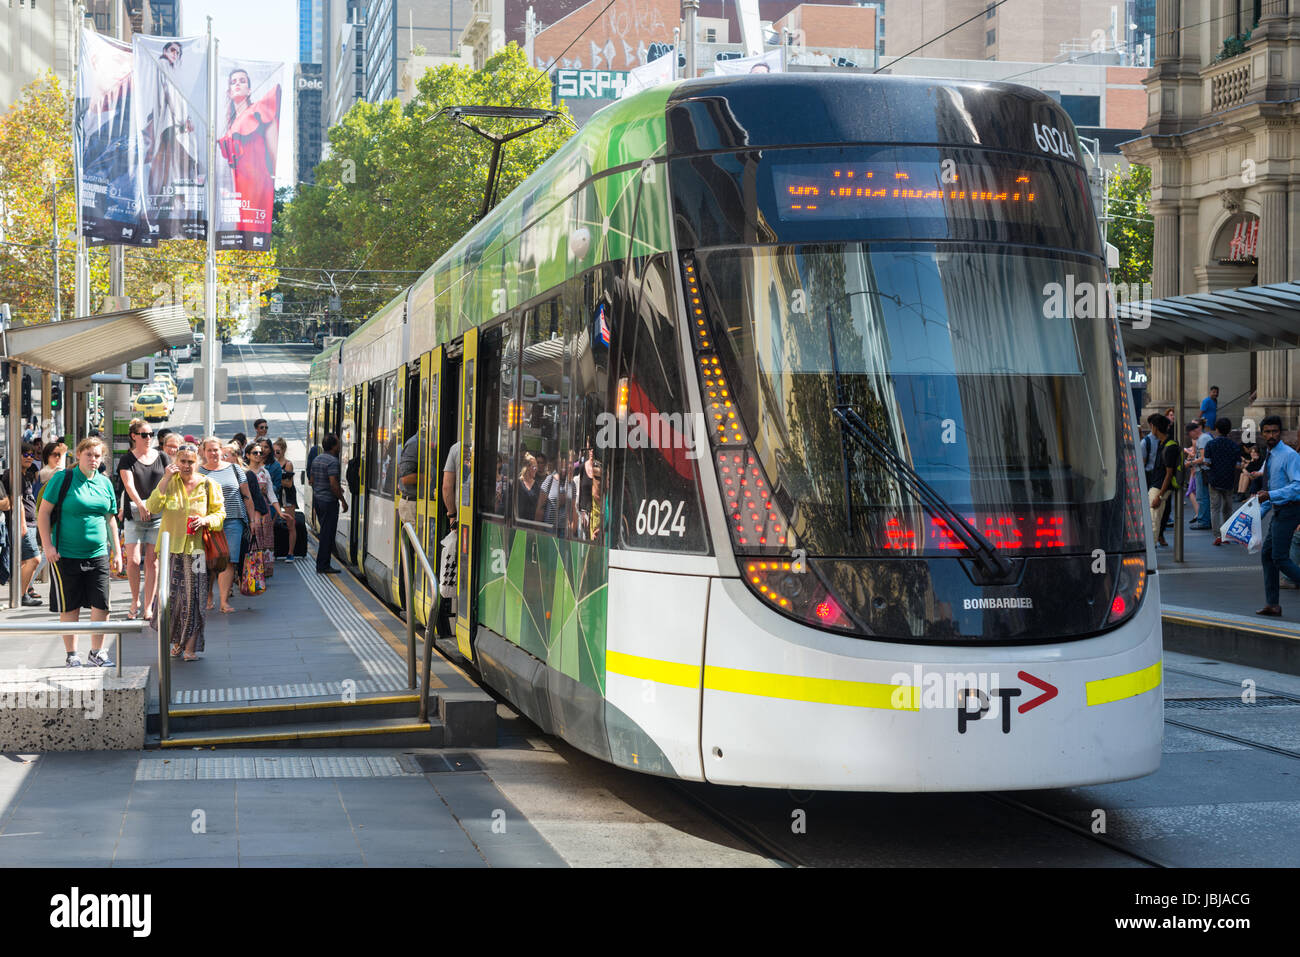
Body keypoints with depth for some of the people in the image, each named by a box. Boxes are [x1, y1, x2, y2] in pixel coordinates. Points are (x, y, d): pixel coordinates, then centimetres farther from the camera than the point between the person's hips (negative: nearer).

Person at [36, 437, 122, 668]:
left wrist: (116, 551, 14)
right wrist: (47, 545, -11)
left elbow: (110, 519, 18)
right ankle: (71, 655, 14)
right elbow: (43, 512, -4)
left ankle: (96, 652, 14)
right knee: (70, 607, 3)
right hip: (66, 554, -4)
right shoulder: (63, 479, -5)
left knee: (101, 605, -1)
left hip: (97, 554, 4)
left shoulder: (105, 483, 9)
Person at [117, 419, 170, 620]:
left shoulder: (161, 457, 9)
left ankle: (148, 606, 6)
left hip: (158, 515, 1)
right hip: (134, 516, -1)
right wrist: (140, 504, -27)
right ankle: (135, 601, 10)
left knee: (152, 561, 0)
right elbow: (129, 484, -12)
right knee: (133, 560, -10)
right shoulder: (127, 459, 2)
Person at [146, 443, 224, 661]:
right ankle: (177, 641, 18)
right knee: (171, 594, 0)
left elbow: (220, 514, 8)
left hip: (196, 547, -1)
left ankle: (190, 646, 5)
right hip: (171, 546, 1)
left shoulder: (208, 485, 3)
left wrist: (205, 521, -13)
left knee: (194, 595, -3)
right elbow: (152, 507, -7)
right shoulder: (169, 483, 6)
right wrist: (166, 480, -12)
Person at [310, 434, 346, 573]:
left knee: (324, 532, 15)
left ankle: (322, 565, 17)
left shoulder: (317, 459, 11)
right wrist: (343, 501, -14)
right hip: (329, 501, -9)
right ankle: (323, 566, -2)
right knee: (328, 534, -3)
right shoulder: (332, 461, -17)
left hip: (317, 499, 9)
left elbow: (312, 480, 17)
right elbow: (333, 484, -22)